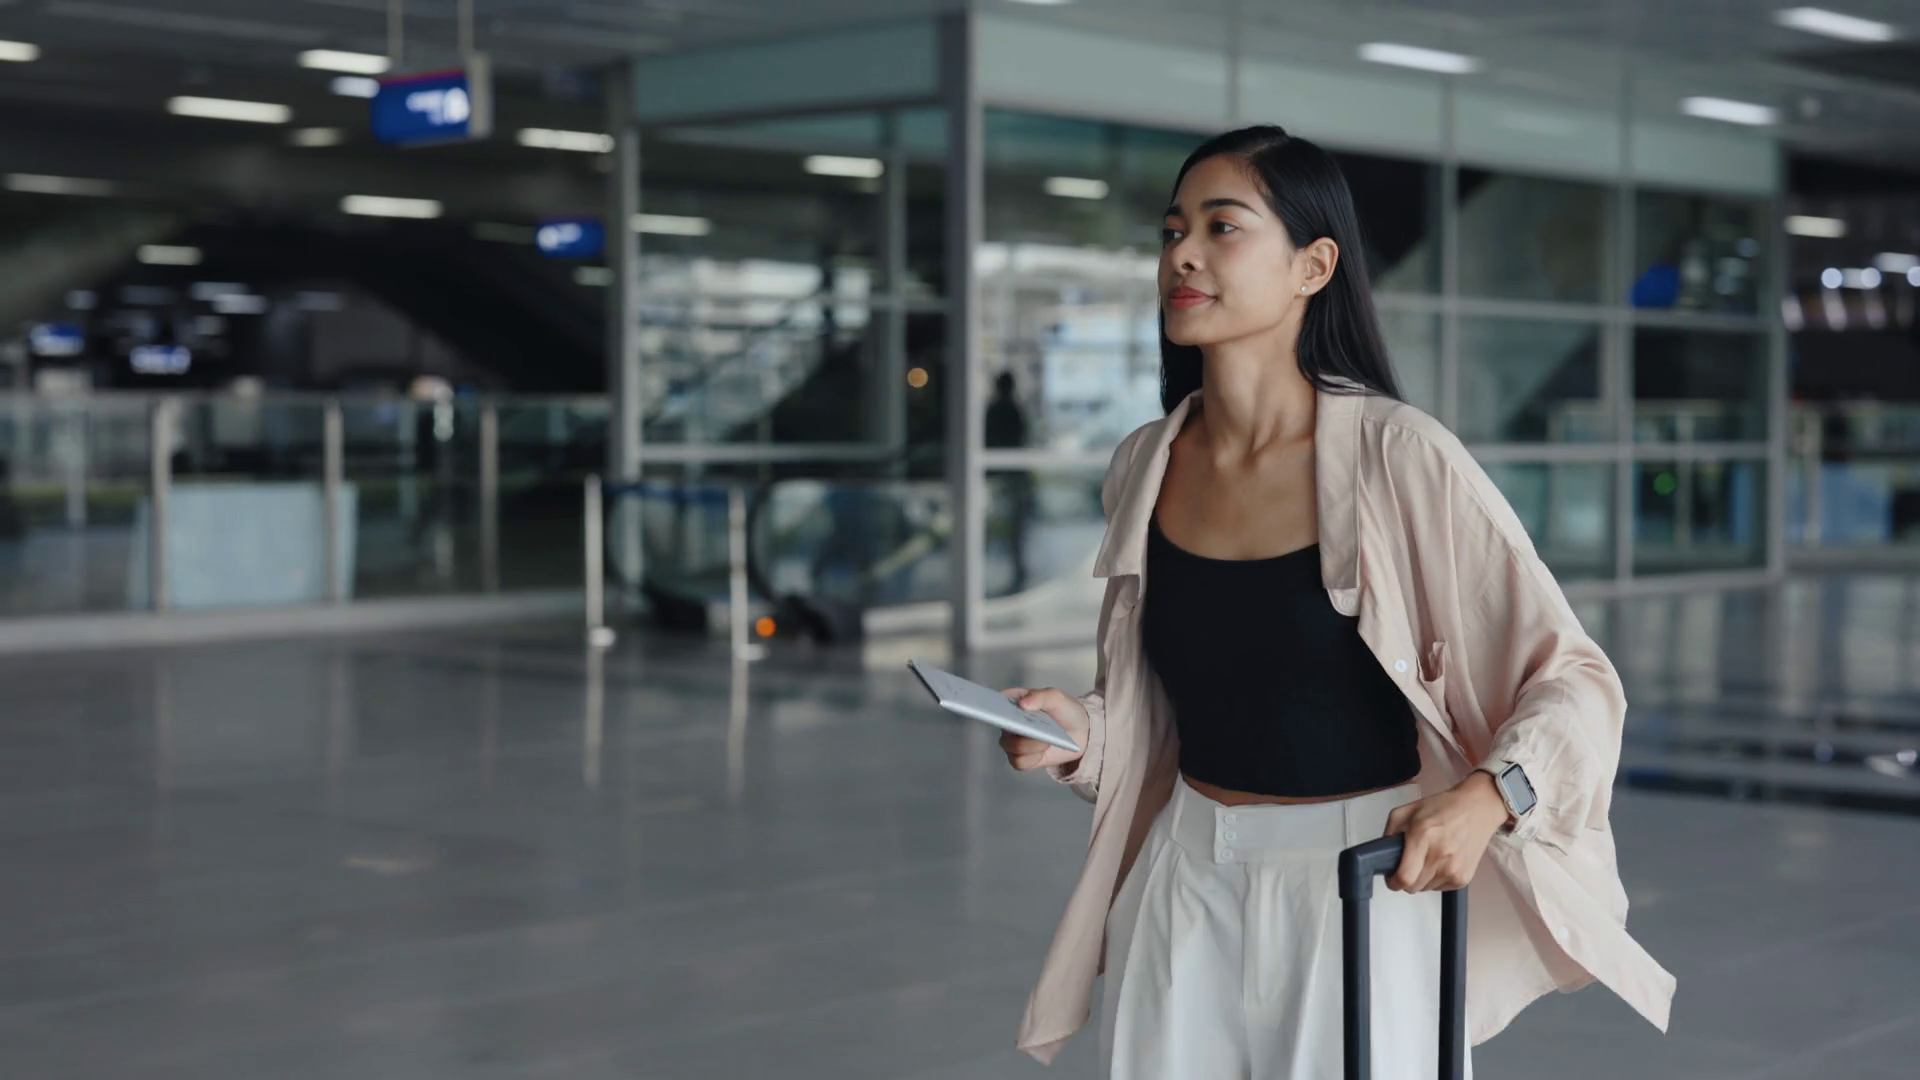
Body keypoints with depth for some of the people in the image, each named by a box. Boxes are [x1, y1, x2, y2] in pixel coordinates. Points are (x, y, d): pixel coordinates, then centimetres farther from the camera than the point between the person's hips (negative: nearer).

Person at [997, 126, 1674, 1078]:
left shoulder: (1395, 456, -14)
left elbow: (1574, 679, -13)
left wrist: (1487, 796, -30)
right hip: (1186, 891, 5)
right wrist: (1080, 733, -4)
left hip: (1361, 889, -4)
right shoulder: (1142, 468, 3)